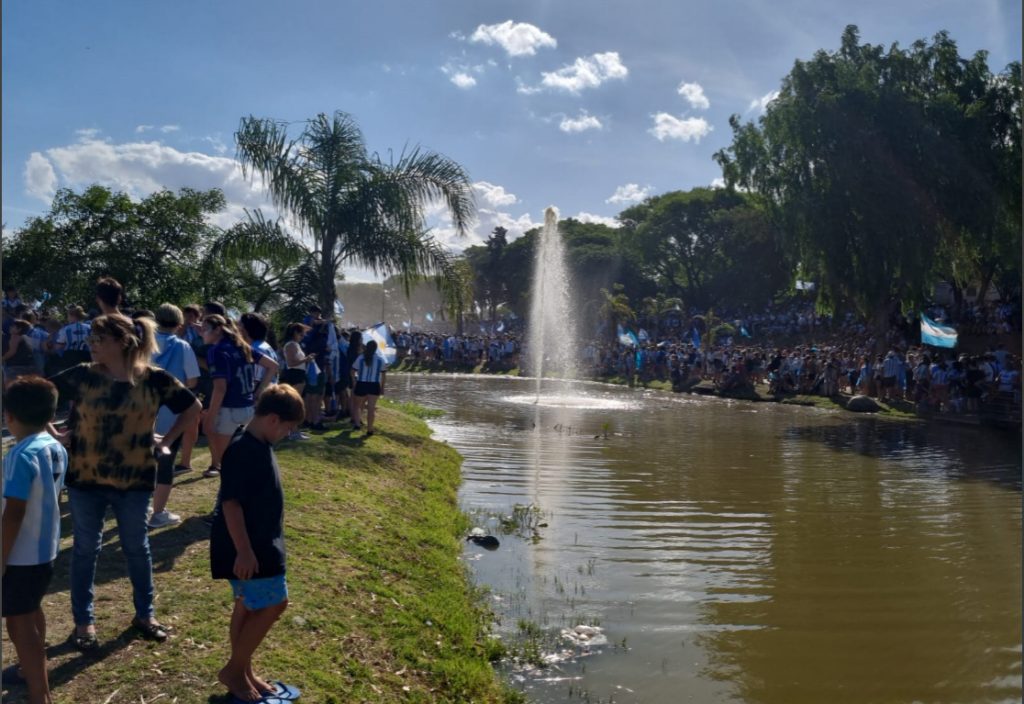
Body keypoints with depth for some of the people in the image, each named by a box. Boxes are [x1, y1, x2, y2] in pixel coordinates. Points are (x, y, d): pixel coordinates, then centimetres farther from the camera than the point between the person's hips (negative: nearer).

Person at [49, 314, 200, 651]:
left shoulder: (154, 379, -8)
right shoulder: (82, 376, -7)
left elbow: (193, 408, 4)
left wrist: (166, 440, 0)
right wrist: (54, 434, -2)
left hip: (134, 480, 0)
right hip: (85, 478, 0)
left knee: (137, 548, 14)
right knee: (85, 550, 11)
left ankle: (145, 614, 30)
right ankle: (84, 621, 26)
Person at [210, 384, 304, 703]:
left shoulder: (259, 445, 7)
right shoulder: (242, 450, -23)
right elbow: (230, 502, -25)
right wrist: (243, 550, -24)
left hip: (261, 543, 10)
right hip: (248, 548, -10)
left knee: (250, 606, 17)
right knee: (273, 605, -4)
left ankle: (243, 672, 29)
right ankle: (233, 670, 10)